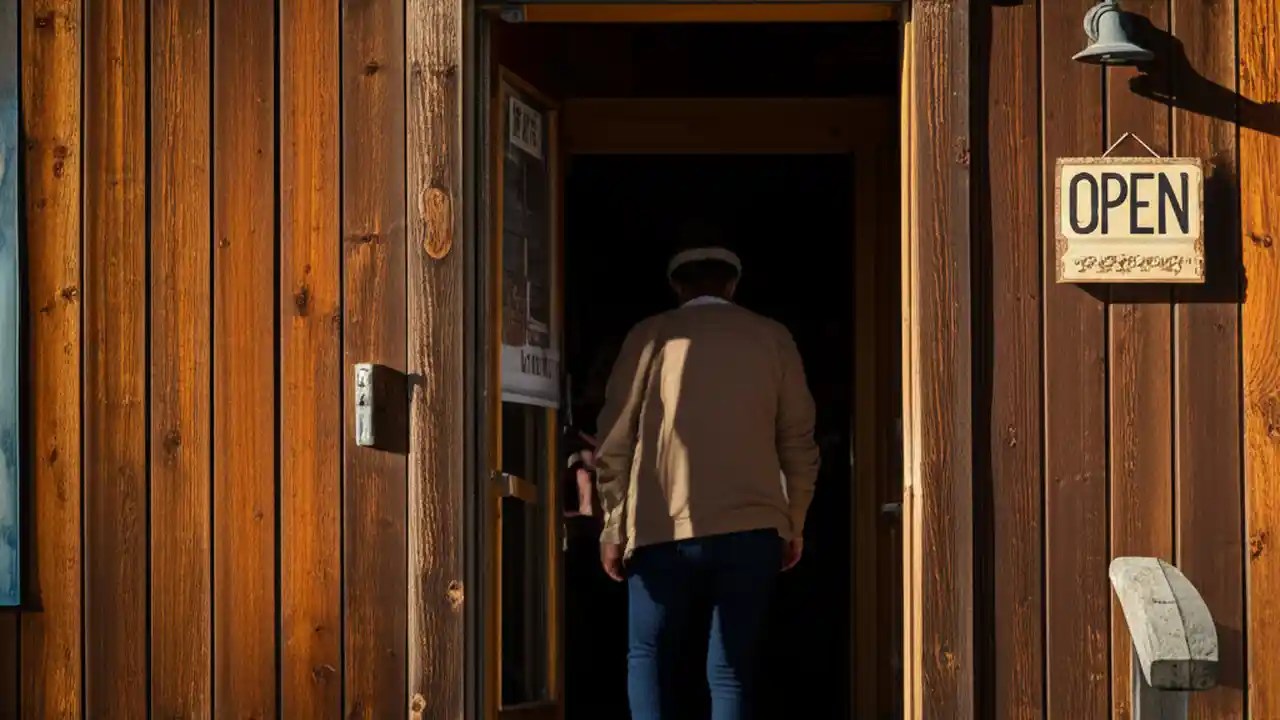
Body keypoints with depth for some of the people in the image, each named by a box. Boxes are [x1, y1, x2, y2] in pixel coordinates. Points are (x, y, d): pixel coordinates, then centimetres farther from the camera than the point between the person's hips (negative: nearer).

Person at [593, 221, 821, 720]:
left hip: (664, 530, -1)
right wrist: (795, 525, 15)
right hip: (752, 529, 1)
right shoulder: (772, 338, 8)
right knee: (732, 670, 4)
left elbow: (614, 442, 1)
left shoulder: (652, 336, 3)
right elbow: (799, 441, 7)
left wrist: (613, 528, 7)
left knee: (648, 659, 11)